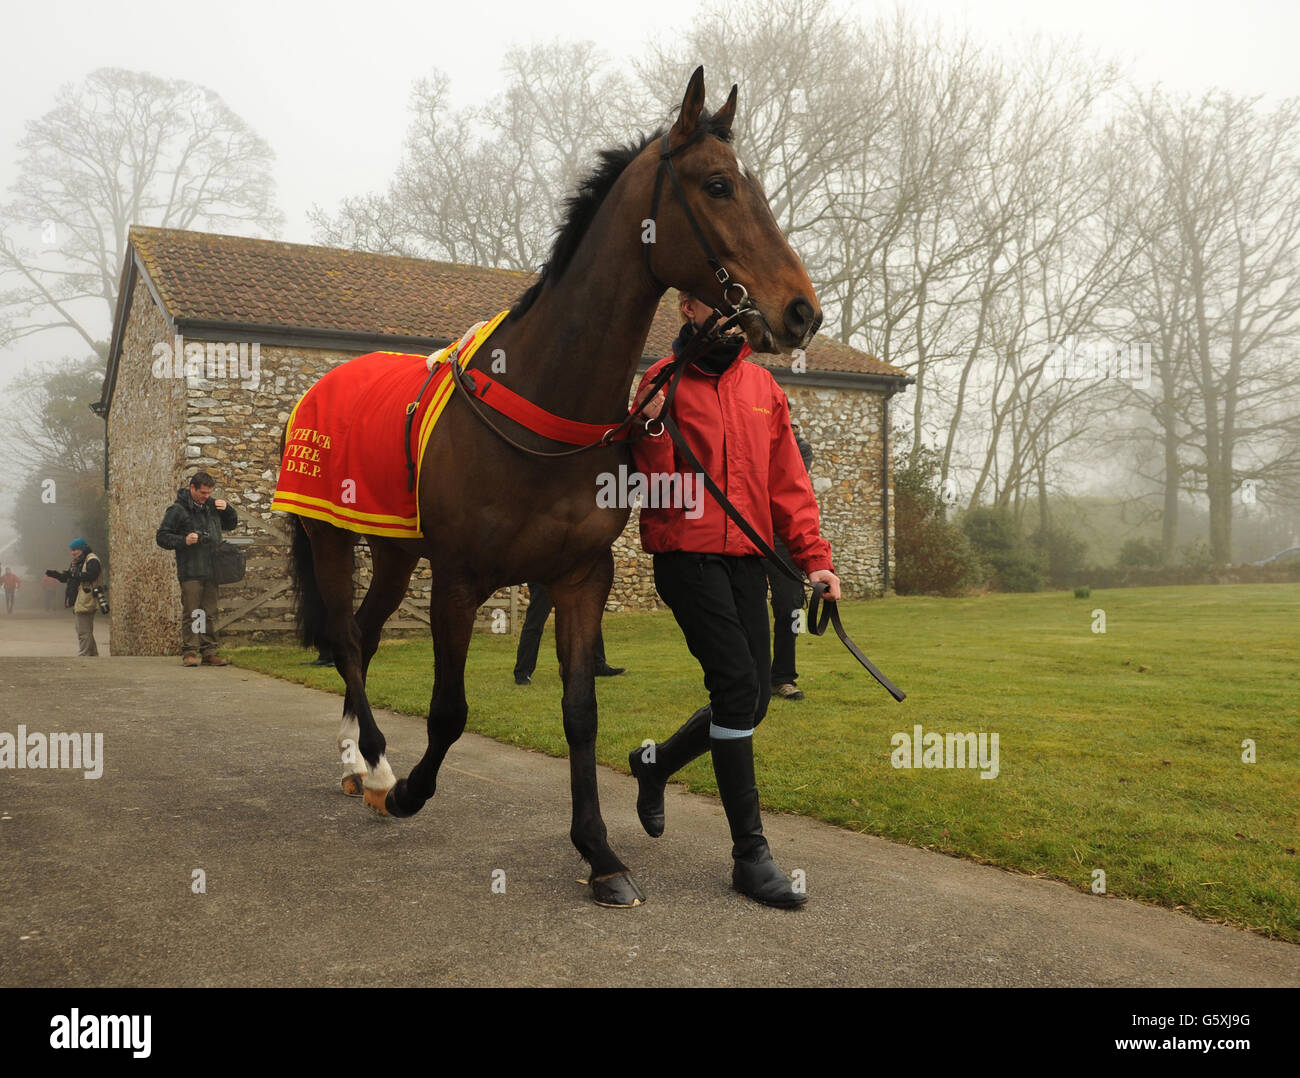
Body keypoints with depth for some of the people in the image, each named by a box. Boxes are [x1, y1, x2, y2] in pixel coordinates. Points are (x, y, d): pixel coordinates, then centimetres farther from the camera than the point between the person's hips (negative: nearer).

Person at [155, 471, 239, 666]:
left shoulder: (212, 506, 15)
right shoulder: (178, 509, -1)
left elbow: (232, 524, 27)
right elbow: (162, 537, -2)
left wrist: (227, 509, 8)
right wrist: (184, 541, -17)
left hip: (211, 571, 5)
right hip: (190, 572, -5)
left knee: (210, 614, 7)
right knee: (192, 614, -5)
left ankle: (210, 653, 11)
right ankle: (189, 653, -1)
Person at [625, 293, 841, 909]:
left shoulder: (763, 386, 14)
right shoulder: (664, 382, -2)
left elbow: (788, 481, 13)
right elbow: (657, 490, -8)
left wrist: (815, 557, 4)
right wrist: (653, 426, -25)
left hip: (748, 558, 6)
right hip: (687, 554, -6)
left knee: (752, 699, 6)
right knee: (737, 685, -14)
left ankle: (656, 763, 34)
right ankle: (750, 853, -3)